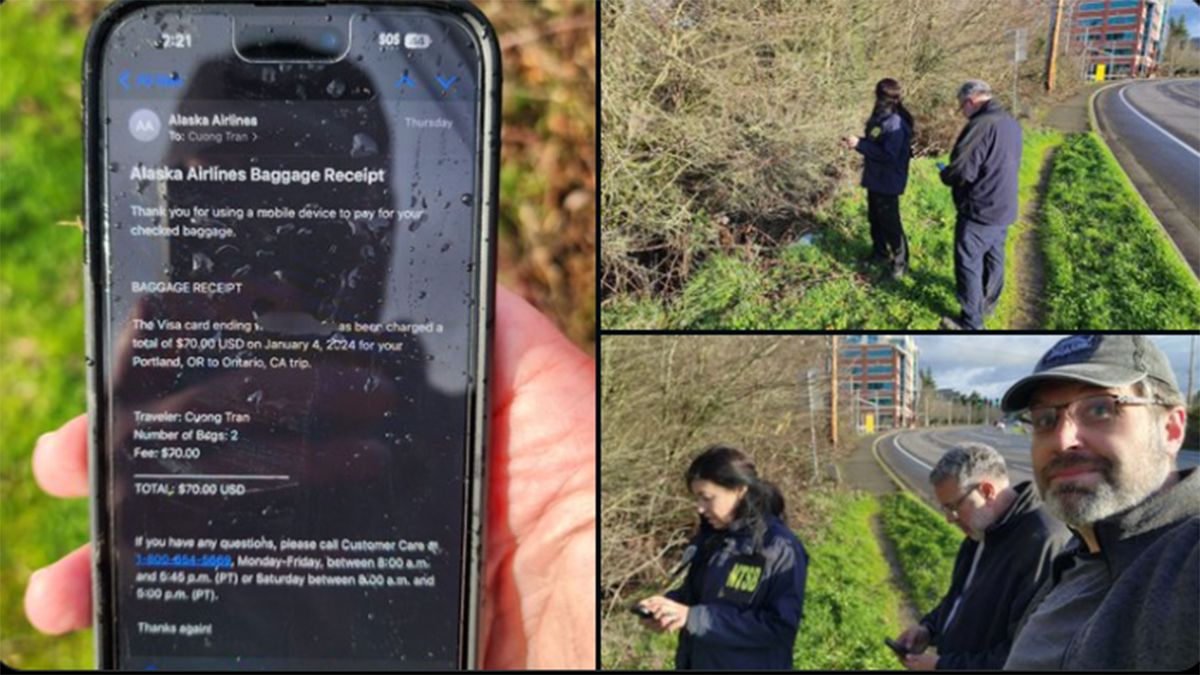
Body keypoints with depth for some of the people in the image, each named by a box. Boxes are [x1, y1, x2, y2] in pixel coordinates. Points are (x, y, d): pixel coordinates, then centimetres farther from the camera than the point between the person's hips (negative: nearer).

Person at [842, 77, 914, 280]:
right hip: (874, 178, 9)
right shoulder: (879, 117, 5)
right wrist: (857, 141, 0)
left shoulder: (896, 124, -25)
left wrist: (860, 145, -28)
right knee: (874, 218, 20)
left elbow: (888, 155, -30)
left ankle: (900, 261, 13)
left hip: (888, 182, -9)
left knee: (890, 222, 0)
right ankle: (880, 252, 37)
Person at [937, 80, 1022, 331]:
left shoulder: (981, 126, -23)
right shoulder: (1011, 123, 6)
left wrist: (944, 175, -5)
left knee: (968, 263, 0)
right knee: (994, 256, 22)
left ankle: (970, 323, 6)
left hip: (980, 211, -9)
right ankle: (988, 302, 39)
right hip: (1004, 207, 9)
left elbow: (961, 171, -26)